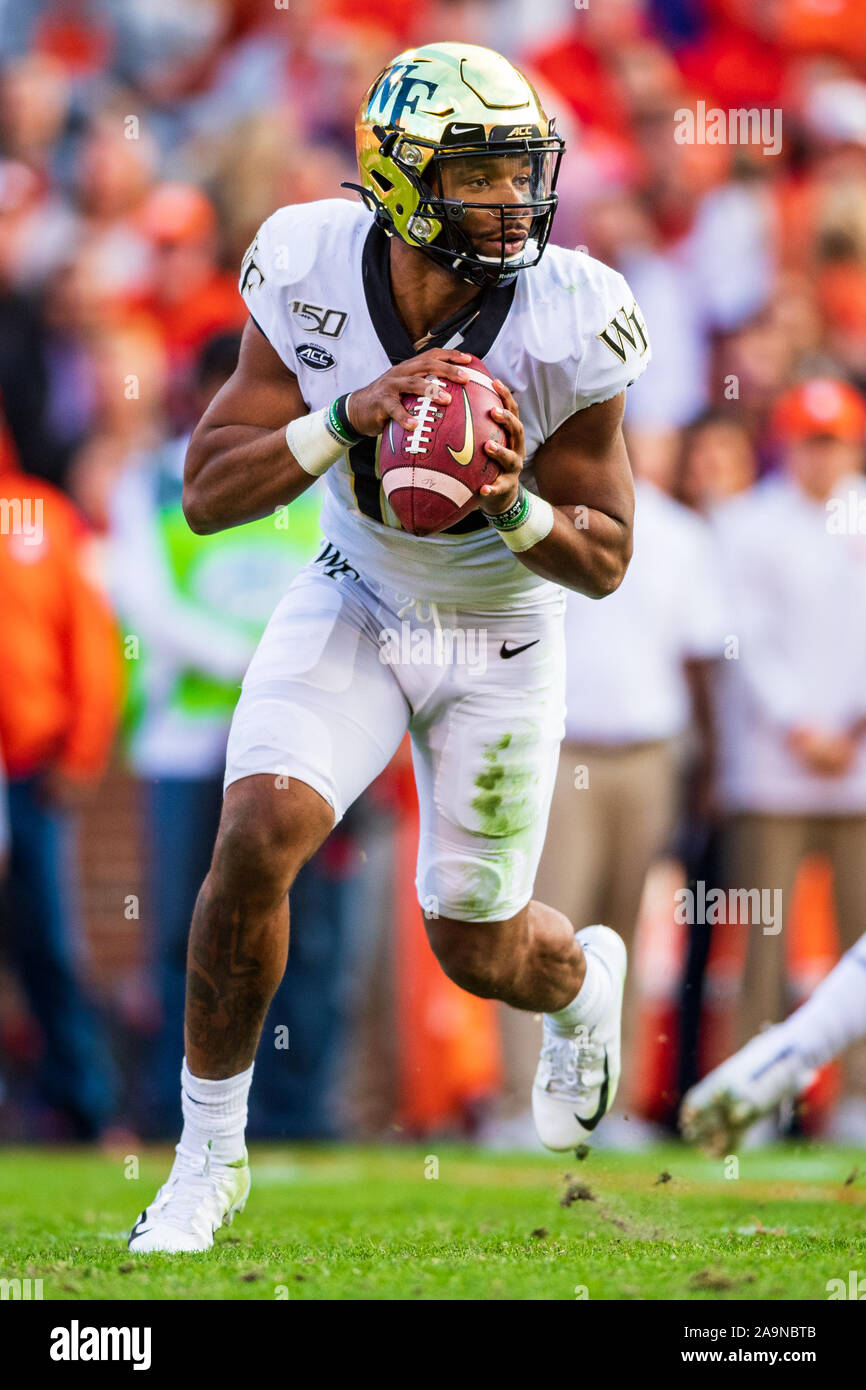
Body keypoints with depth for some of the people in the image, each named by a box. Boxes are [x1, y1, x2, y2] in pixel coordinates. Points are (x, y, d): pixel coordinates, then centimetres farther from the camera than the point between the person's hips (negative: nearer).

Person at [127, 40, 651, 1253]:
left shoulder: (565, 326, -24)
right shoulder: (315, 277, -20)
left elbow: (605, 561, -15)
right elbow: (207, 493, -19)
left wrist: (515, 508, -36)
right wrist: (345, 420, -35)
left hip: (502, 636, -1)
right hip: (353, 606, 1)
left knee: (476, 950, 5)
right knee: (257, 834, -21)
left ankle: (583, 981, 47)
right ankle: (210, 1159, -4)